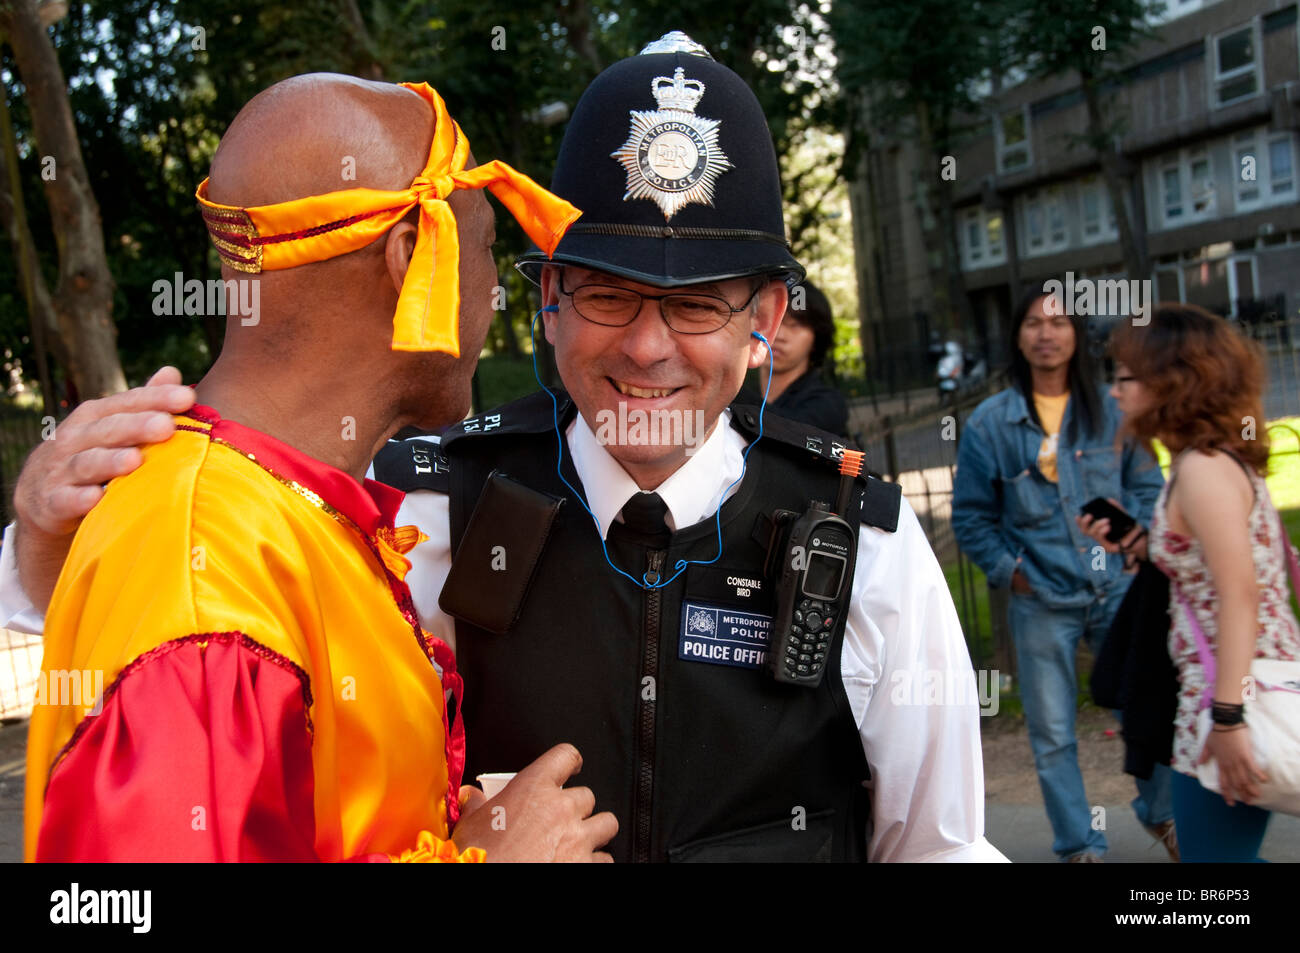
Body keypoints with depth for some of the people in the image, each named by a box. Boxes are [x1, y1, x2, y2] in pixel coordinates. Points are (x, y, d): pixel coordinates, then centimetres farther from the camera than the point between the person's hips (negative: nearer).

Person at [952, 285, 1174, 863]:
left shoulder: (1110, 411, 4)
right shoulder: (989, 422, 0)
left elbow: (1147, 486, 11)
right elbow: (970, 516, 5)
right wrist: (1007, 570, -5)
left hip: (1117, 588, 1)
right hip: (1041, 602, -1)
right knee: (1052, 734, 4)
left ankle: (1161, 814, 33)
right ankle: (1079, 847, 20)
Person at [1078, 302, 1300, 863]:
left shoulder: (1202, 467, -16)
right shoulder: (1222, 457, 13)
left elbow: (1240, 593, -24)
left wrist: (1228, 719, -26)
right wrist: (1138, 544, 9)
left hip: (1238, 698, -10)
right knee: (1228, 851, 19)